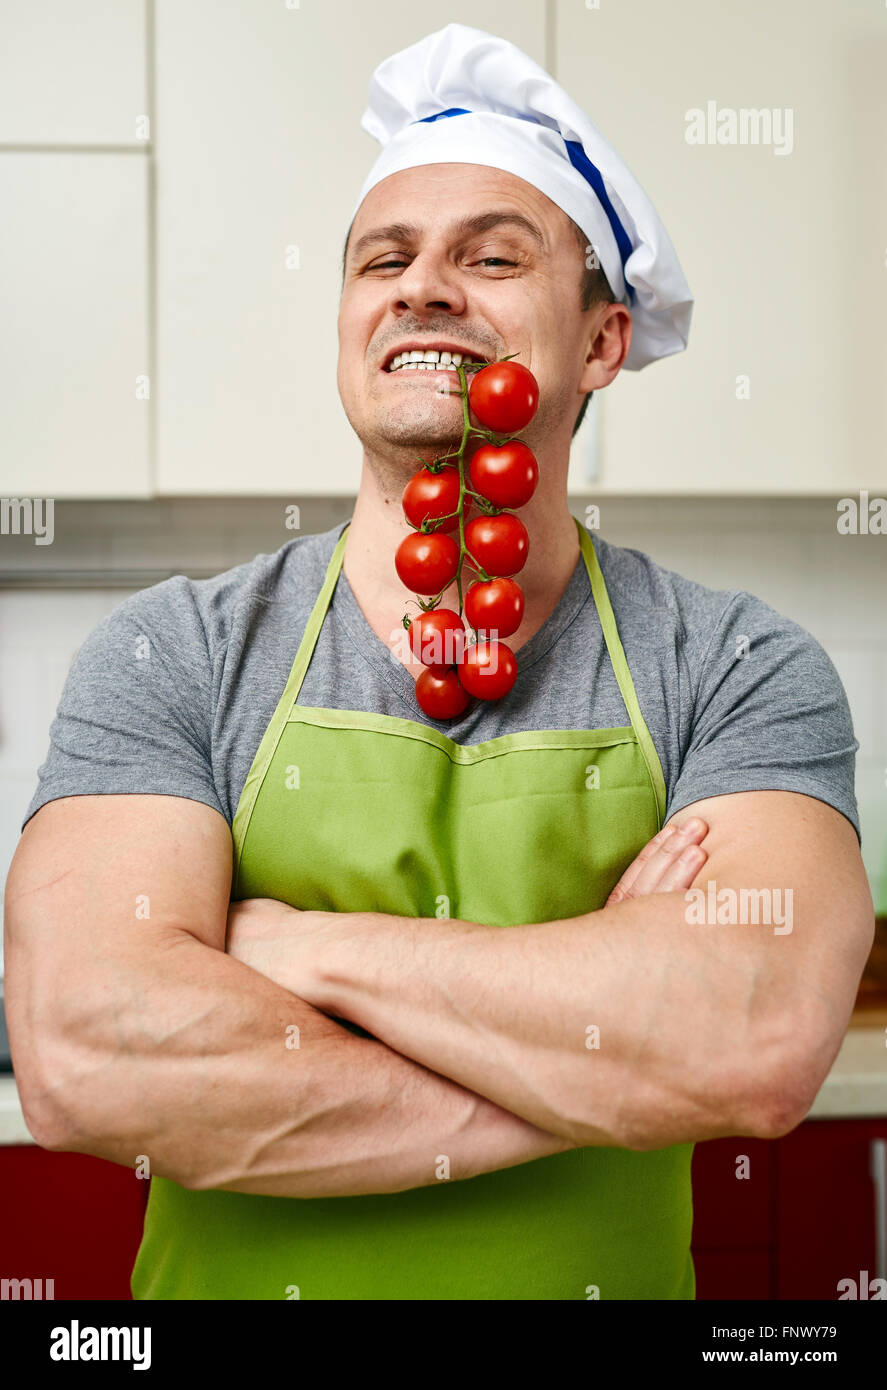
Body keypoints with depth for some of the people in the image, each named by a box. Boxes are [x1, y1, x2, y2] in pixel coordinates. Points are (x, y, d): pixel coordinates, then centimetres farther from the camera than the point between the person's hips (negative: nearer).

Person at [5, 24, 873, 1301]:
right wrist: (607, 1059, -25)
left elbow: (760, 1041, -28)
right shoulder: (171, 658, -10)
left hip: (605, 1276, 1)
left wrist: (298, 944, -23)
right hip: (235, 1279, 0)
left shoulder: (740, 671, -11)